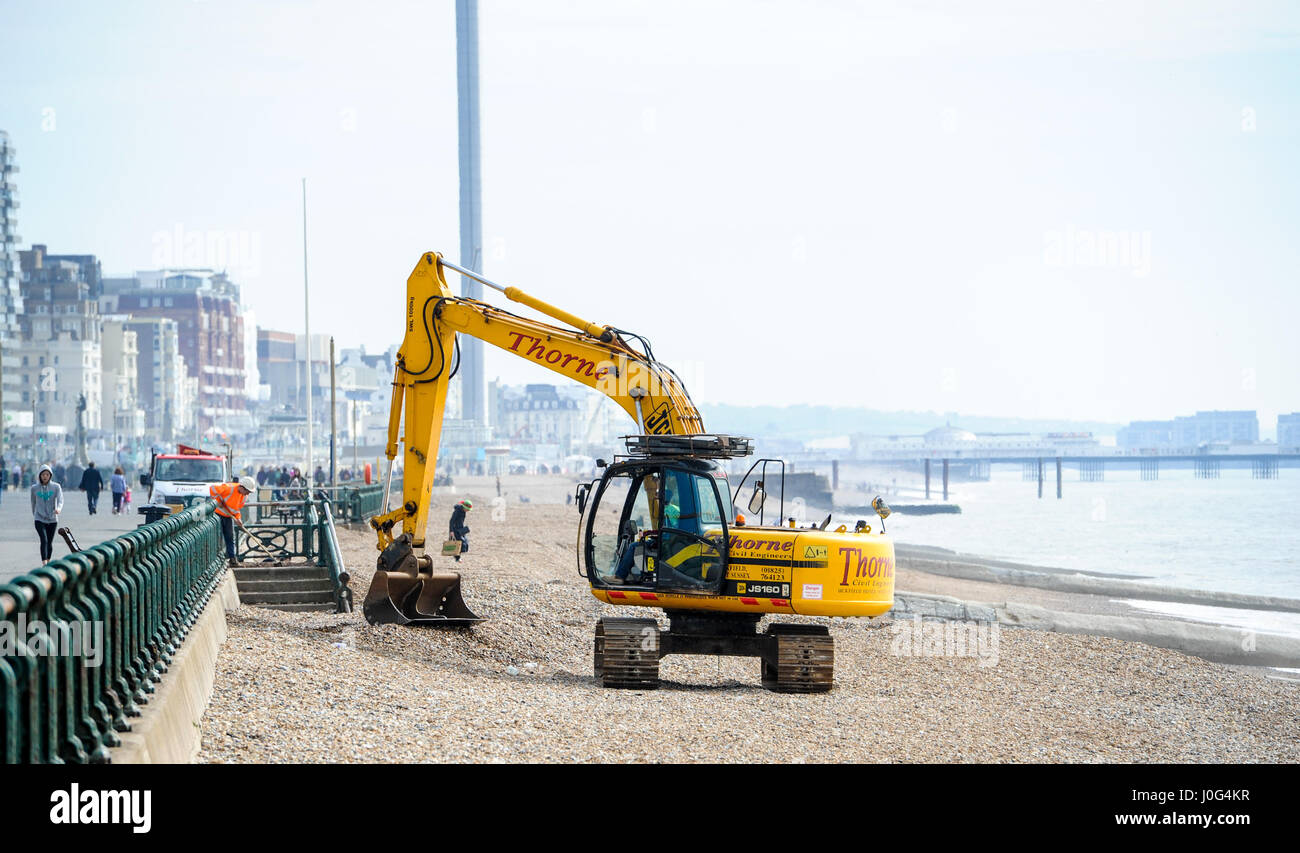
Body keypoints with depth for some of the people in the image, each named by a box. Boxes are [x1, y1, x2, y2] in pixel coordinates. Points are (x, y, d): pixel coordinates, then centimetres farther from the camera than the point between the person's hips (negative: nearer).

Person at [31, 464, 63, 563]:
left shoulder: (56, 487, -1)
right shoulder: (34, 488, 3)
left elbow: (60, 499, -16)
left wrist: (59, 508, -36)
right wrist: (34, 515, 24)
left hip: (52, 519, 1)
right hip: (40, 520, -1)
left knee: (50, 542, 9)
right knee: (44, 541, -17)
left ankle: (49, 562, 27)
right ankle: (44, 564, -23)